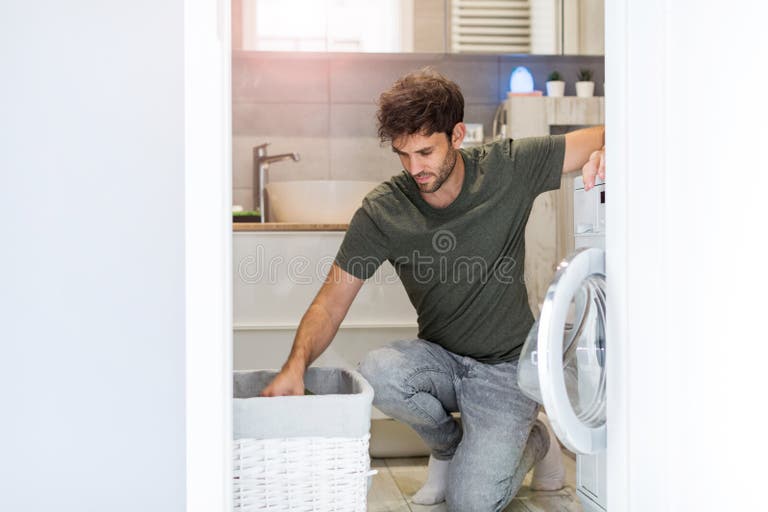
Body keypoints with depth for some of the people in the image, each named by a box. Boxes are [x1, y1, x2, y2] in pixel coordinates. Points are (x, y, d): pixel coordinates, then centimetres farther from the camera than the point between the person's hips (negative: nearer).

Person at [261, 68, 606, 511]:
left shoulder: (508, 168, -13)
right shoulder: (383, 212, -12)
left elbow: (608, 136, -8)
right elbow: (333, 299, -11)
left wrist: (605, 153, -33)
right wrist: (297, 362, -30)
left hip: (507, 364, -2)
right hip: (440, 358, 2)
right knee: (377, 373, -32)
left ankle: (535, 441, 18)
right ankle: (448, 444, 2)